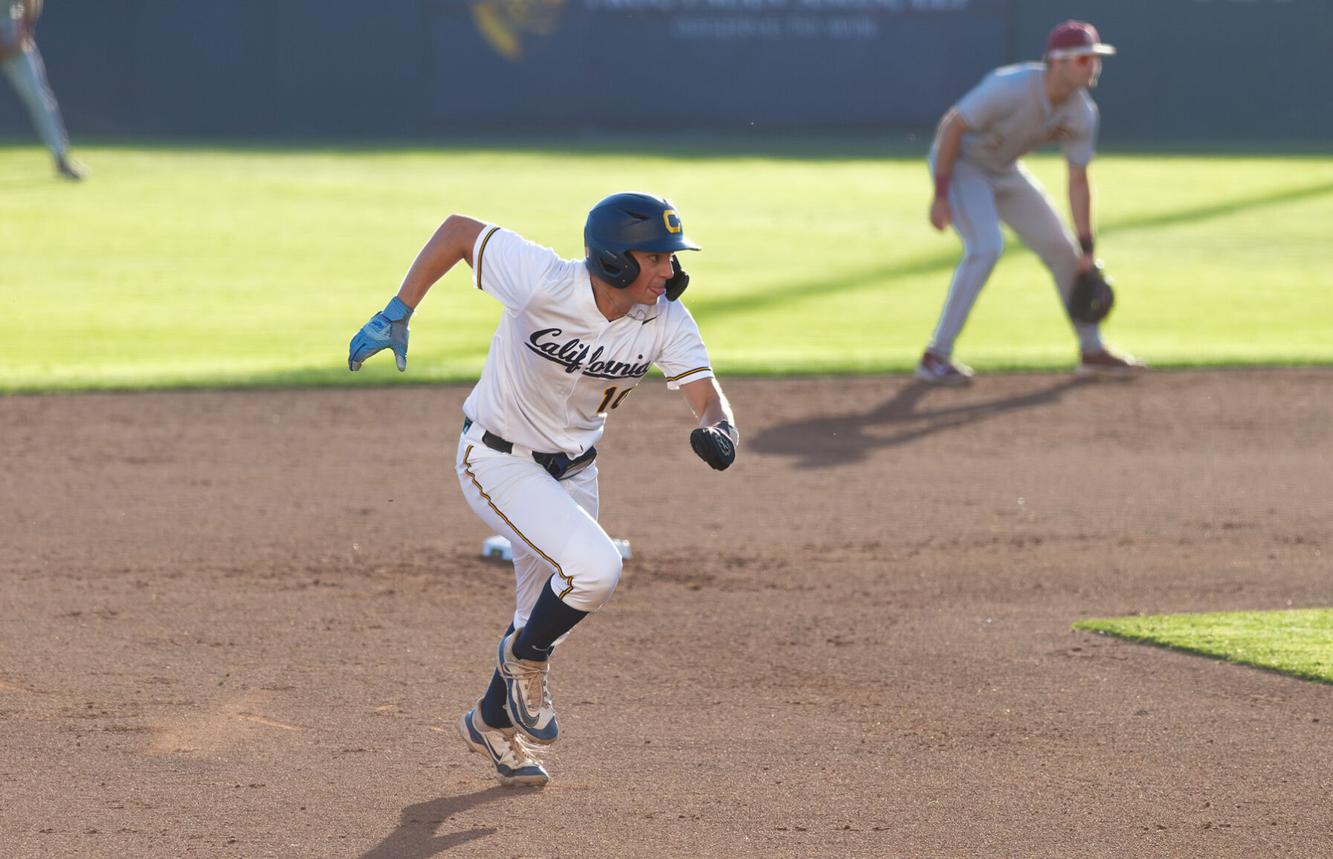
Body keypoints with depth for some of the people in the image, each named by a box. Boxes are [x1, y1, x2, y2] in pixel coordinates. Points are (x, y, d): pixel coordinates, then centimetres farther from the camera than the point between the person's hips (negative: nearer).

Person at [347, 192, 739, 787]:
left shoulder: (667, 320, -16)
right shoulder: (545, 285, -31)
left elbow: (708, 399, -19)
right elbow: (457, 230, -21)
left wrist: (718, 433, -43)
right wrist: (395, 315, -20)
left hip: (573, 470, 6)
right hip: (498, 463, -6)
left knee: (547, 617, 18)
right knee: (595, 568, -26)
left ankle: (493, 724, 45)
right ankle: (526, 661, 3)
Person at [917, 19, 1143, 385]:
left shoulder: (1082, 113, -12)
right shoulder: (1010, 88, -33)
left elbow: (1077, 181, -3)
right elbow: (951, 126, -26)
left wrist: (1086, 249, -4)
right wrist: (941, 195, -28)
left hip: (1004, 171, 7)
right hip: (960, 163, -7)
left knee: (1061, 249, 7)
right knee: (986, 247, -26)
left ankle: (1092, 350, 23)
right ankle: (936, 358, -20)